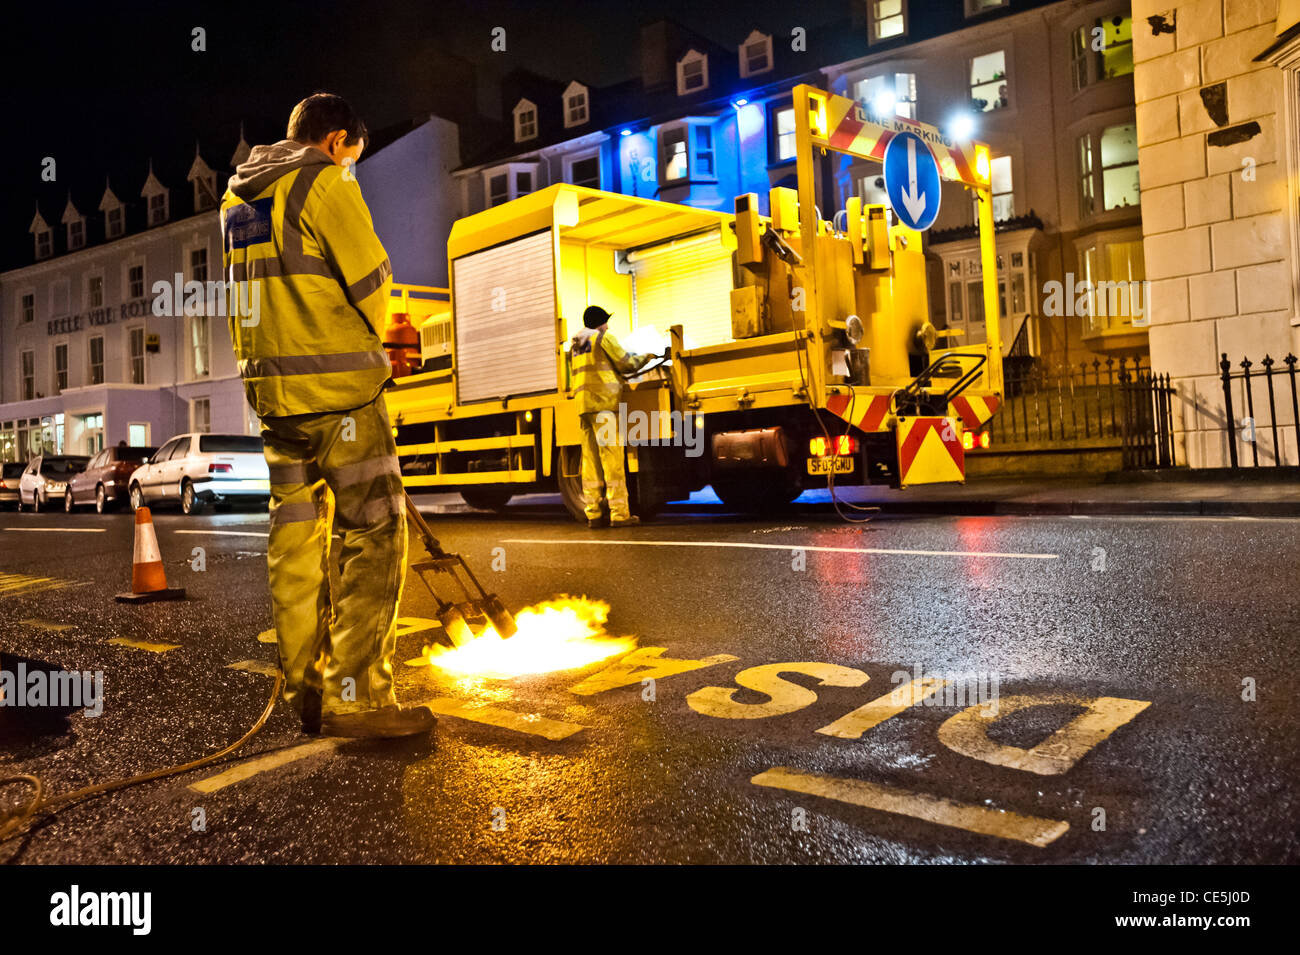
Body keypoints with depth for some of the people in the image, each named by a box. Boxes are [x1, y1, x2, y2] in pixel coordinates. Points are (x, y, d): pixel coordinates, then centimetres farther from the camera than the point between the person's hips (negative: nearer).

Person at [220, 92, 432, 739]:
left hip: (271, 387, 8)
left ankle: (304, 691, 16)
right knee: (373, 534, -5)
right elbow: (372, 284, -7)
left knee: (295, 538, 10)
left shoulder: (236, 194, 19)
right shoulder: (325, 181, -6)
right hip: (337, 386, -8)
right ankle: (355, 697, -6)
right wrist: (367, 339, 11)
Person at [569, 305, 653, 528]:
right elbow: (626, 364, -1)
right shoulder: (604, 337, 0)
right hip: (604, 403, -7)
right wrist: (646, 357, 16)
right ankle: (620, 514, -10)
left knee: (590, 459, 6)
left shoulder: (575, 345, 23)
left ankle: (593, 514, 5)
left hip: (583, 405, 7)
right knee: (612, 457, -8)